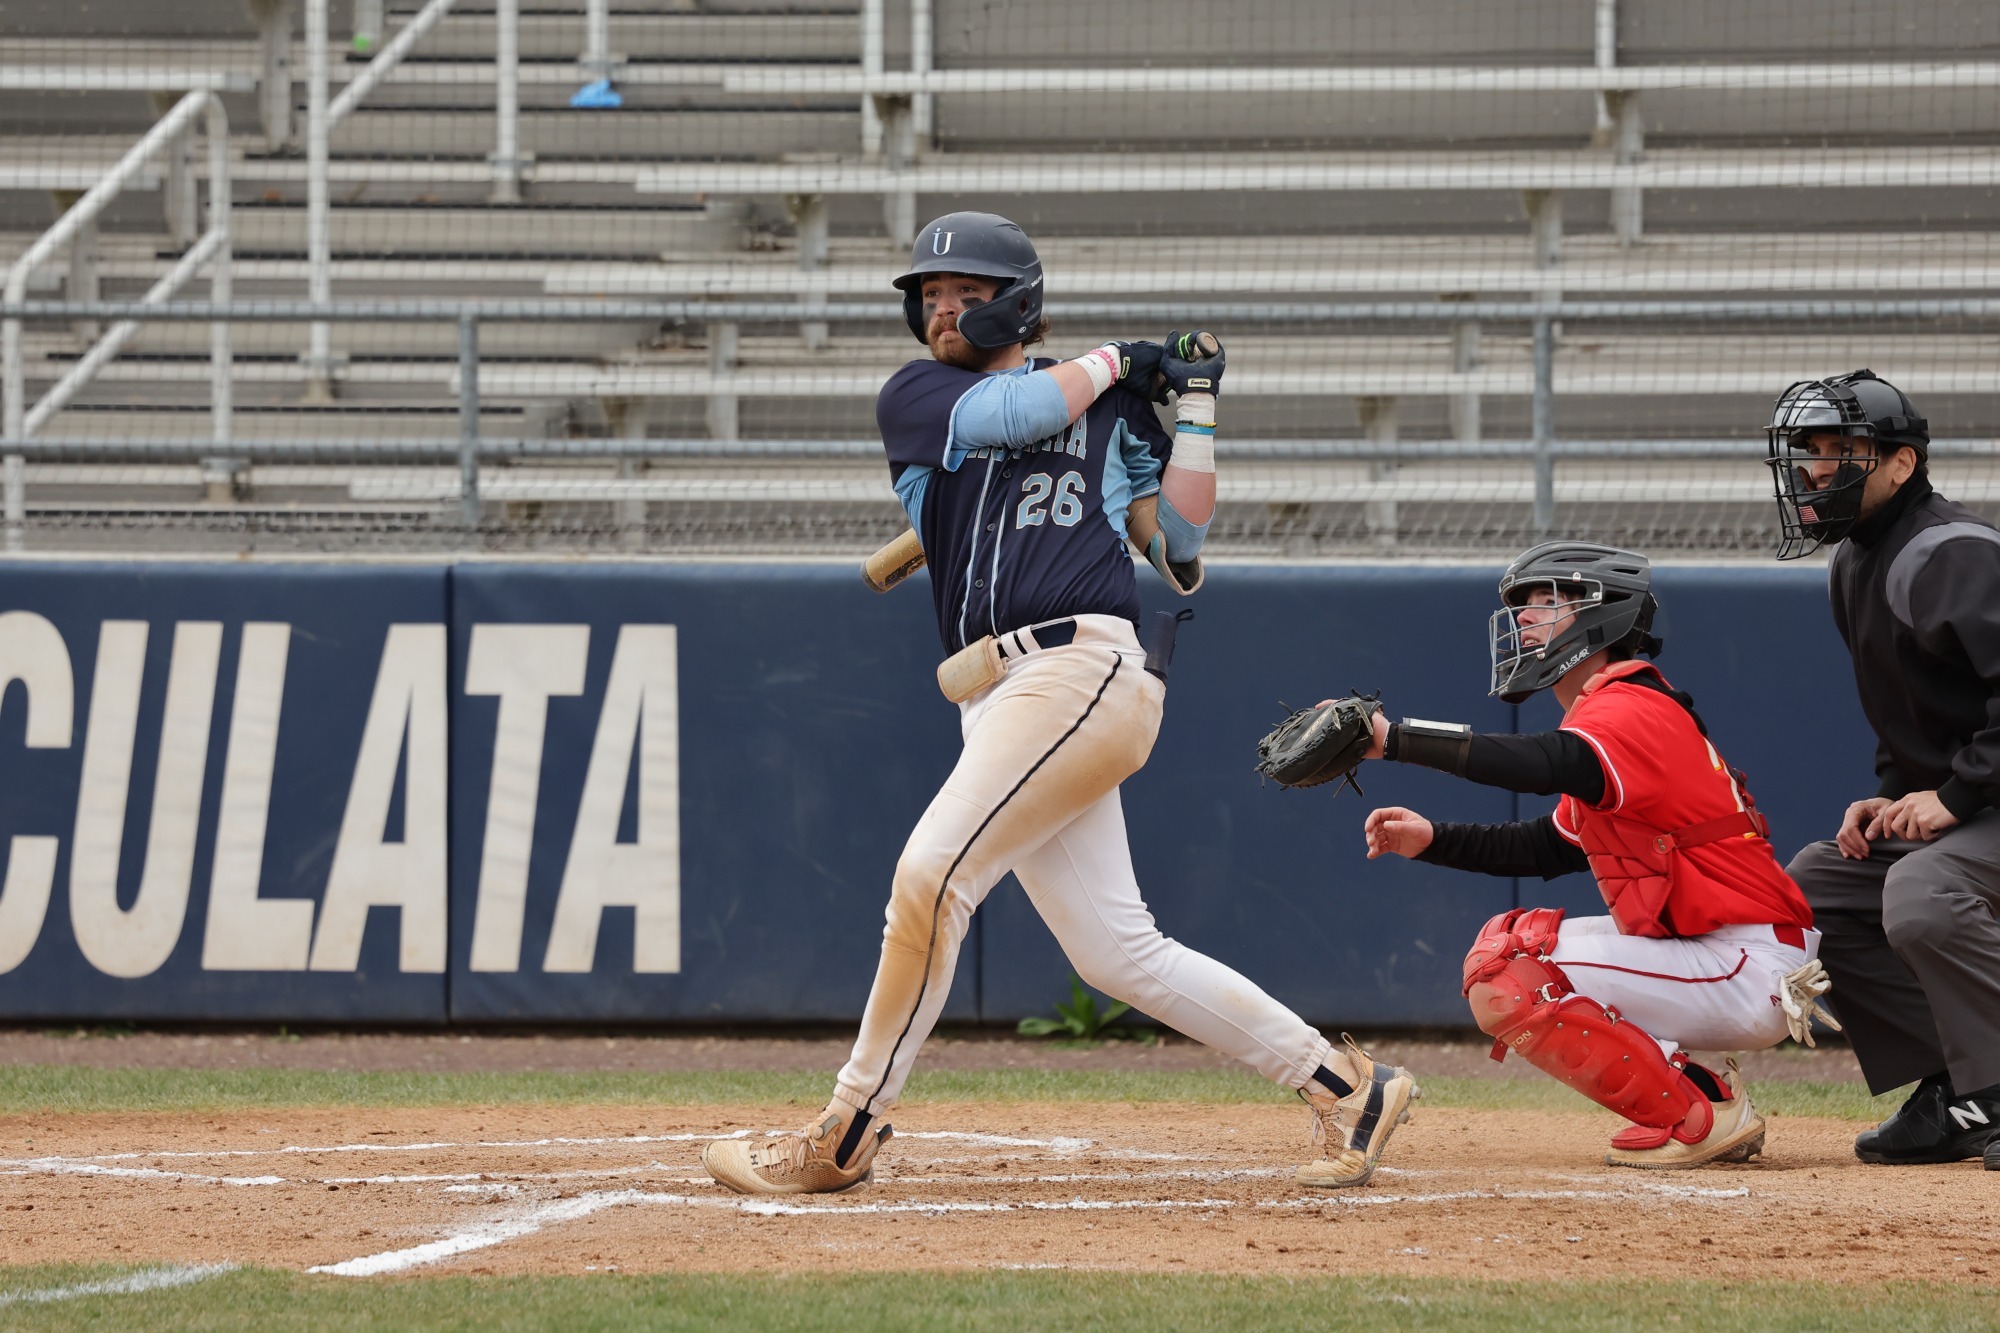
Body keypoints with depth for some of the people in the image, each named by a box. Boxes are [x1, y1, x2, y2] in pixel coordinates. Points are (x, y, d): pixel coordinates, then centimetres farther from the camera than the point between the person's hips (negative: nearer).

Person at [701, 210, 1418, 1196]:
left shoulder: (1108, 408, 14)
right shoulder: (914, 399, 19)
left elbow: (1179, 538, 12)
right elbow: (1007, 413, 0)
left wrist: (1195, 407, 10)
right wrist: (1114, 361, 11)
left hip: (1083, 666, -5)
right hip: (1002, 700, 5)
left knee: (932, 873, -18)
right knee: (1118, 955, 2)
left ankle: (846, 1135, -13)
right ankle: (1343, 1084, 10)